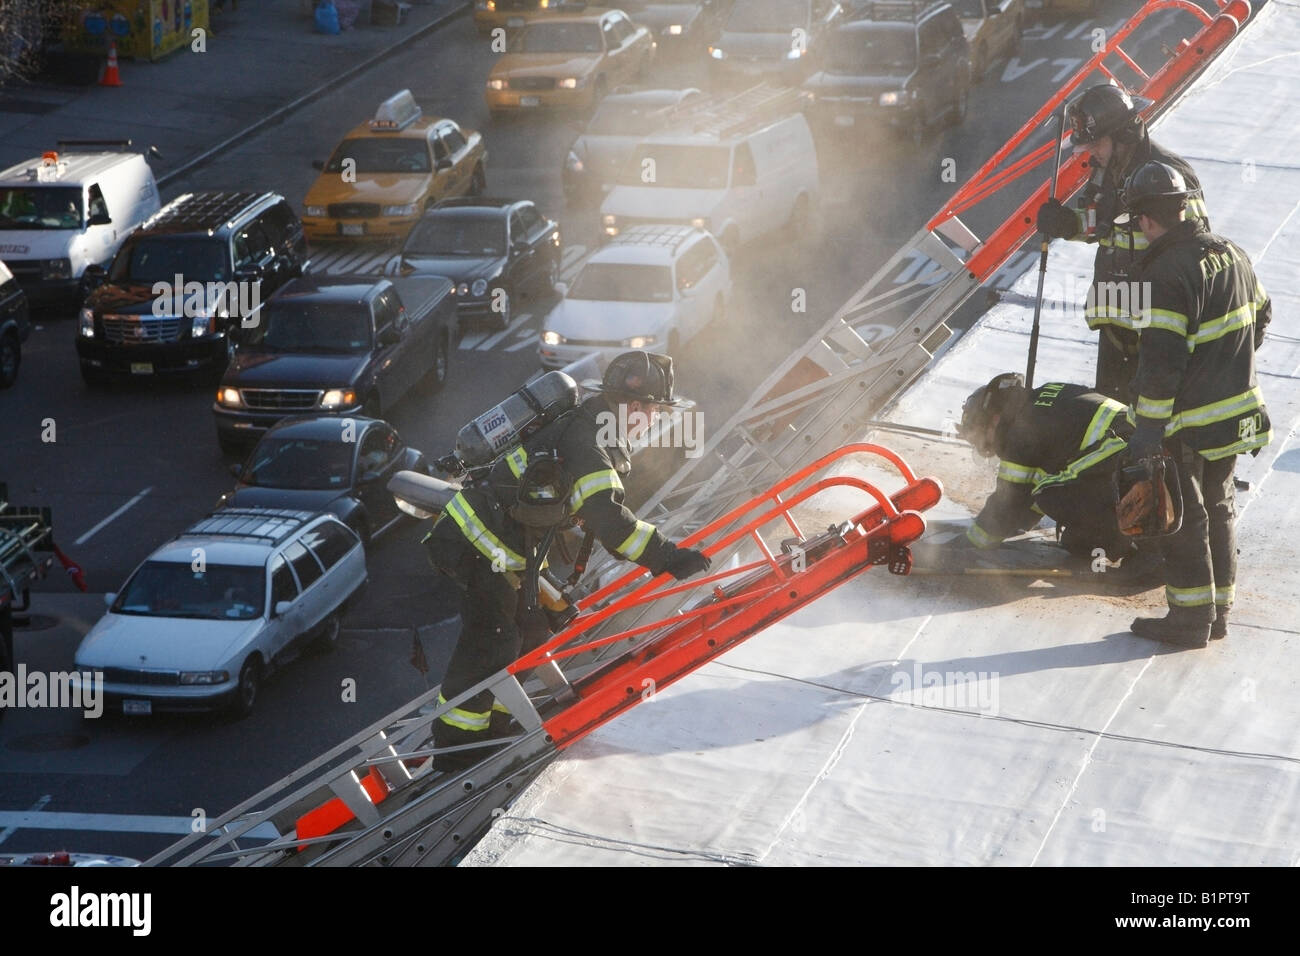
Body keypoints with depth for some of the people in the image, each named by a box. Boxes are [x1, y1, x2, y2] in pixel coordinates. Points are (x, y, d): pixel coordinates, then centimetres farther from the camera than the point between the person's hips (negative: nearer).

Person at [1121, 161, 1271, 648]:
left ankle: (1190, 618, 8)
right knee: (1218, 507, 18)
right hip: (1238, 414, 8)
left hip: (1191, 421, -8)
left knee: (1182, 516, 3)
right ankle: (1218, 609, 26)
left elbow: (1161, 358, -24)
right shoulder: (1230, 252, 4)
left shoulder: (1165, 273, -22)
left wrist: (1148, 426, -19)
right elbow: (1260, 314, 18)